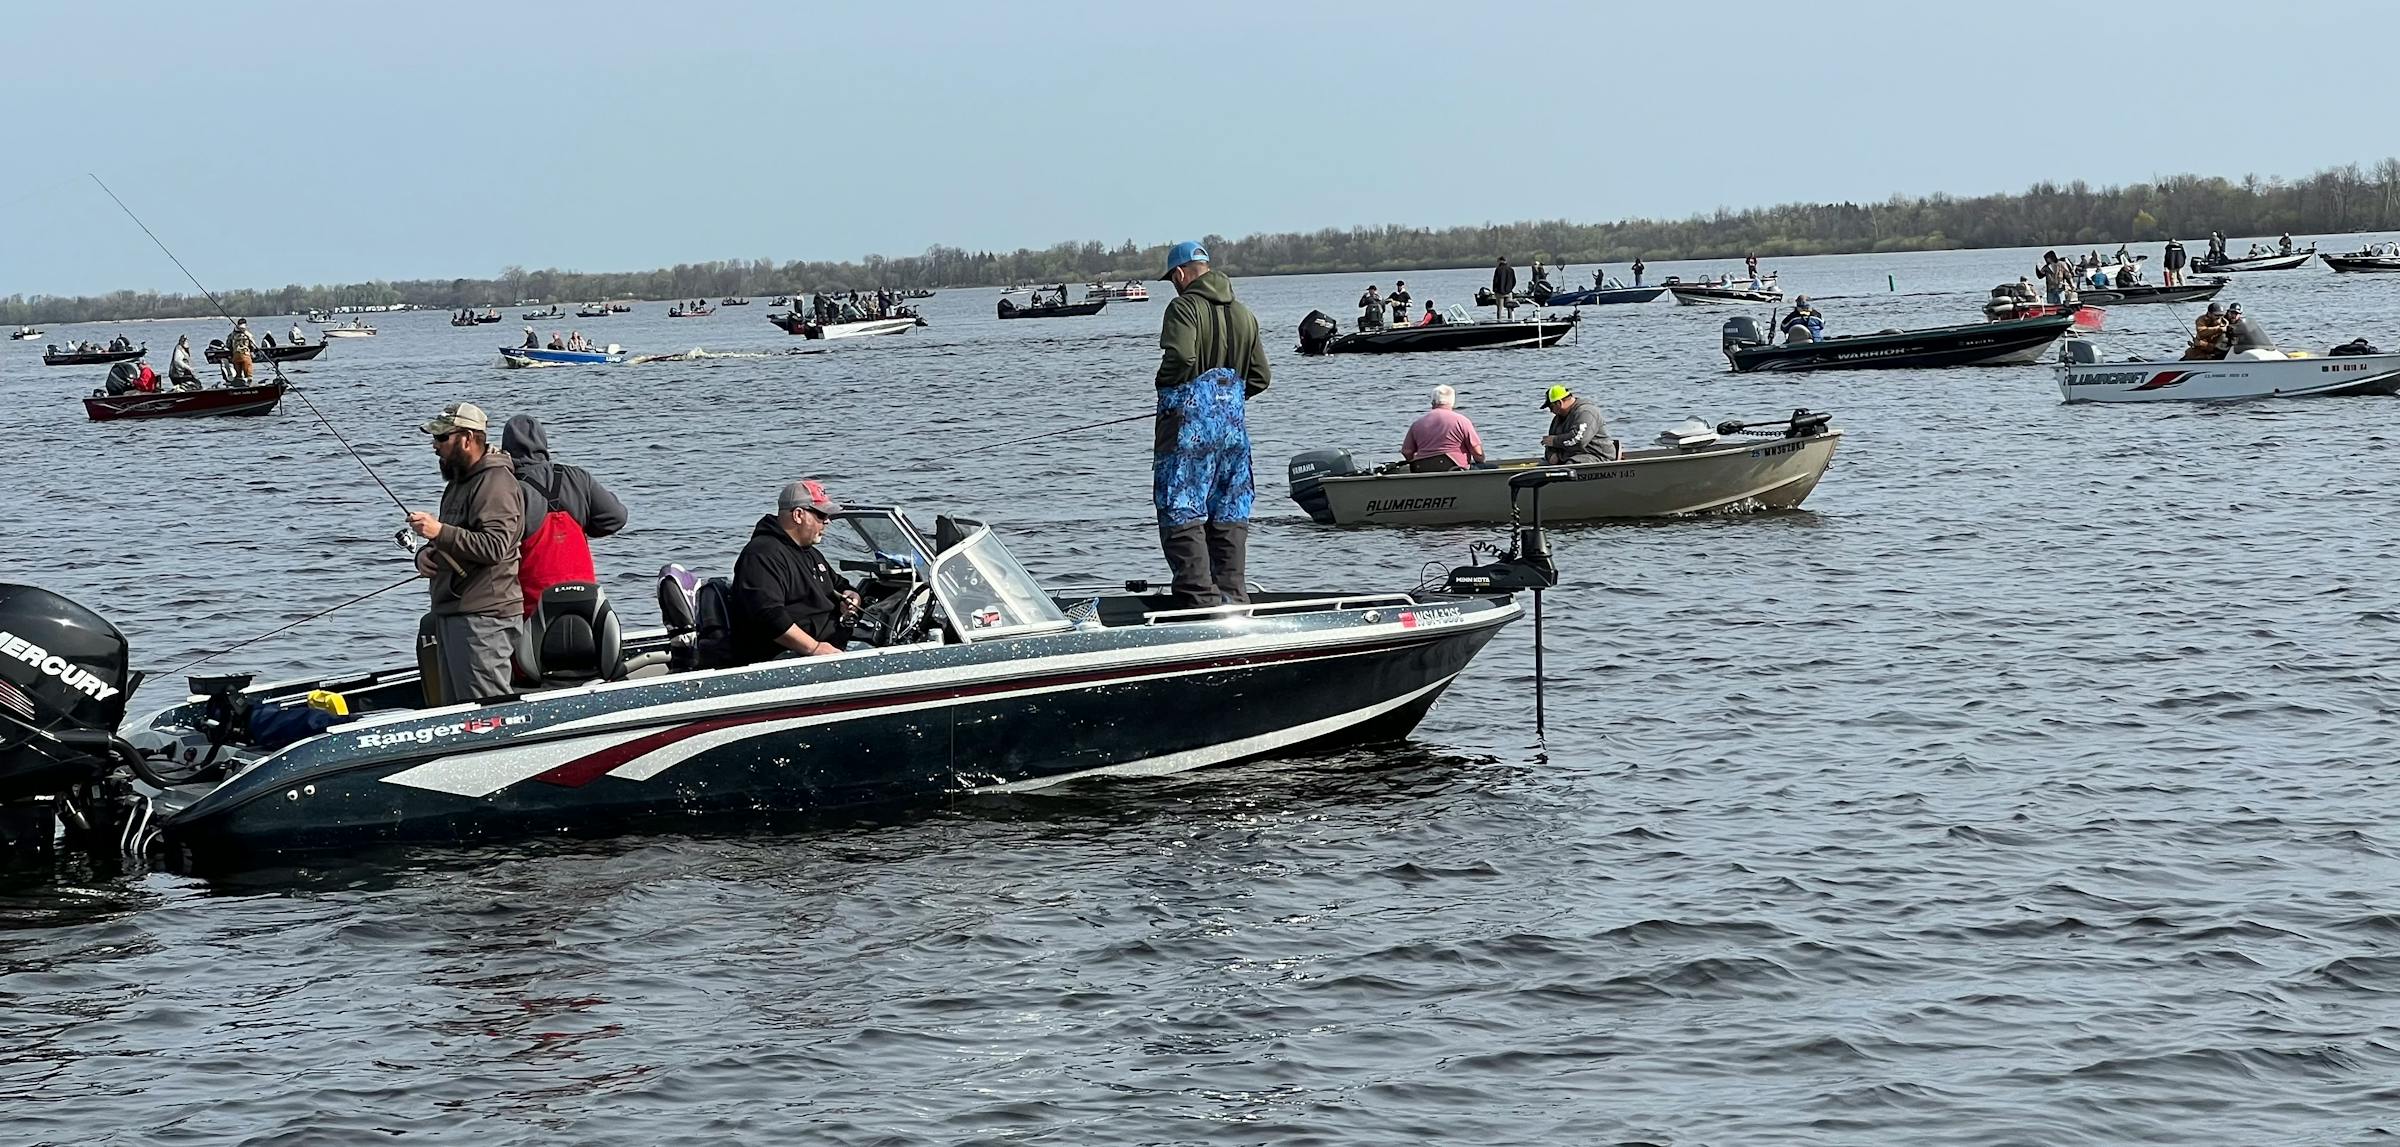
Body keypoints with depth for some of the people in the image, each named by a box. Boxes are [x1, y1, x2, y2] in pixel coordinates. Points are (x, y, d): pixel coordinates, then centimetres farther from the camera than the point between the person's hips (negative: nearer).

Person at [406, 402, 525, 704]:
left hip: (483, 617, -11)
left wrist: (440, 532, -26)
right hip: (452, 613, 11)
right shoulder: (459, 480, 21)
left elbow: (495, 546, -24)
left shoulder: (496, 482, -12)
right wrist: (425, 553, 7)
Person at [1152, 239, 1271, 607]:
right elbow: (1261, 377, 13)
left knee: (1180, 511, -4)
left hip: (1188, 424, -7)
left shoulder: (1184, 307, -9)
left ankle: (1202, 596, -11)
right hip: (1234, 424, 7)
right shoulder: (1244, 314, 13)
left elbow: (1181, 359, -24)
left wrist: (1163, 386, -5)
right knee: (1231, 513, 12)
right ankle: (1233, 595, 12)